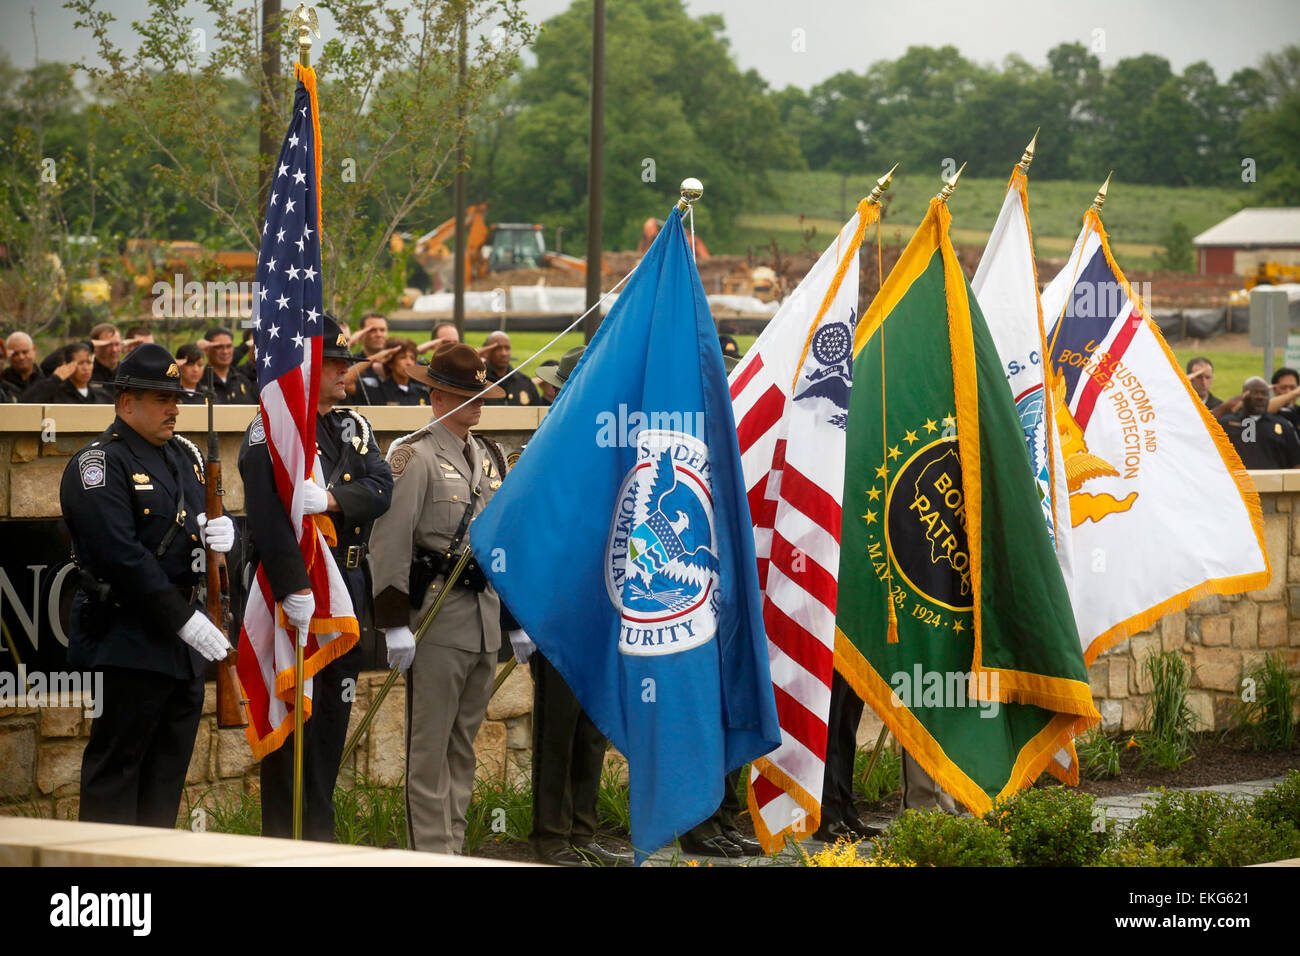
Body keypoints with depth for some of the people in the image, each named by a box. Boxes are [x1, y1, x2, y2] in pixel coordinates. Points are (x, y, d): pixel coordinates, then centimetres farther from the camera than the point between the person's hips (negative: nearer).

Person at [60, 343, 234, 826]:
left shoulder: (184, 455, 14)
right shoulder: (99, 466, -12)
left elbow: (206, 519, 25)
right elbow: (122, 556, -21)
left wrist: (222, 528, -2)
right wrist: (185, 620, -21)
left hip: (185, 630, 9)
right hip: (129, 637, -9)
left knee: (170, 763, 12)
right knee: (117, 762, -5)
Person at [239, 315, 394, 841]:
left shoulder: (354, 428, 15)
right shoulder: (271, 428, -9)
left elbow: (380, 488, 0)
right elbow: (267, 513, -19)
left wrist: (332, 499, -21)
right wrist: (297, 589, -26)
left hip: (348, 587, 7)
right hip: (294, 585, -7)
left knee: (334, 714, 12)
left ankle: (321, 834, 20)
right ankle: (285, 837, 0)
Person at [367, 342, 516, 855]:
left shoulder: (491, 456, 16)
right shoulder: (414, 455, -8)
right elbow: (389, 543, -14)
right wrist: (395, 624, -19)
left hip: (486, 616, 7)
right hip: (436, 618, -7)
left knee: (463, 744, 12)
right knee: (430, 747, -4)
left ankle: (454, 845, 18)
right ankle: (431, 853, -2)